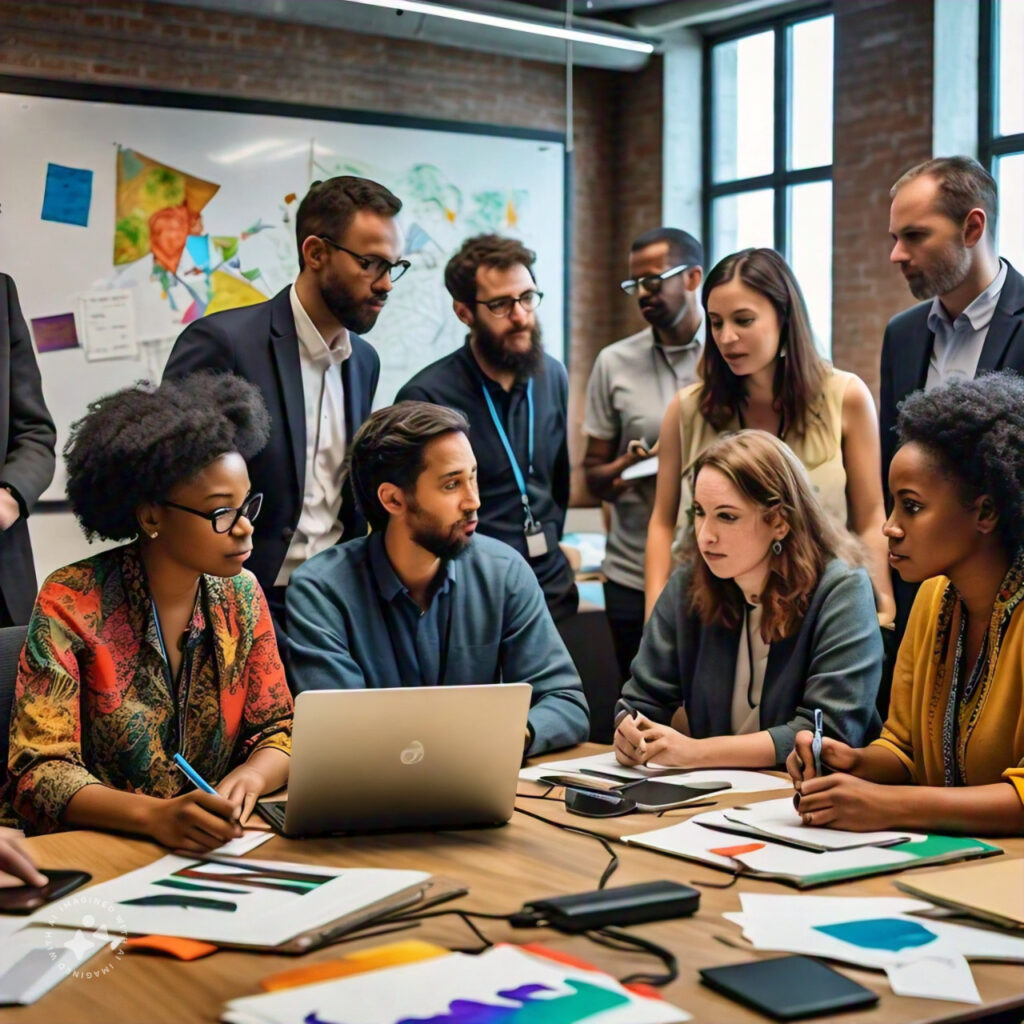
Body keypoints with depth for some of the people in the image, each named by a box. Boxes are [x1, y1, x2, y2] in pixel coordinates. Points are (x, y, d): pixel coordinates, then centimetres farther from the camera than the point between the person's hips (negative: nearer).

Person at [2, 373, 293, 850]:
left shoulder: (241, 594, 3)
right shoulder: (70, 604, -12)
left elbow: (279, 728, 7)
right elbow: (38, 770, -16)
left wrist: (250, 775, -16)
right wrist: (154, 815, -32)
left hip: (213, 846, 3)